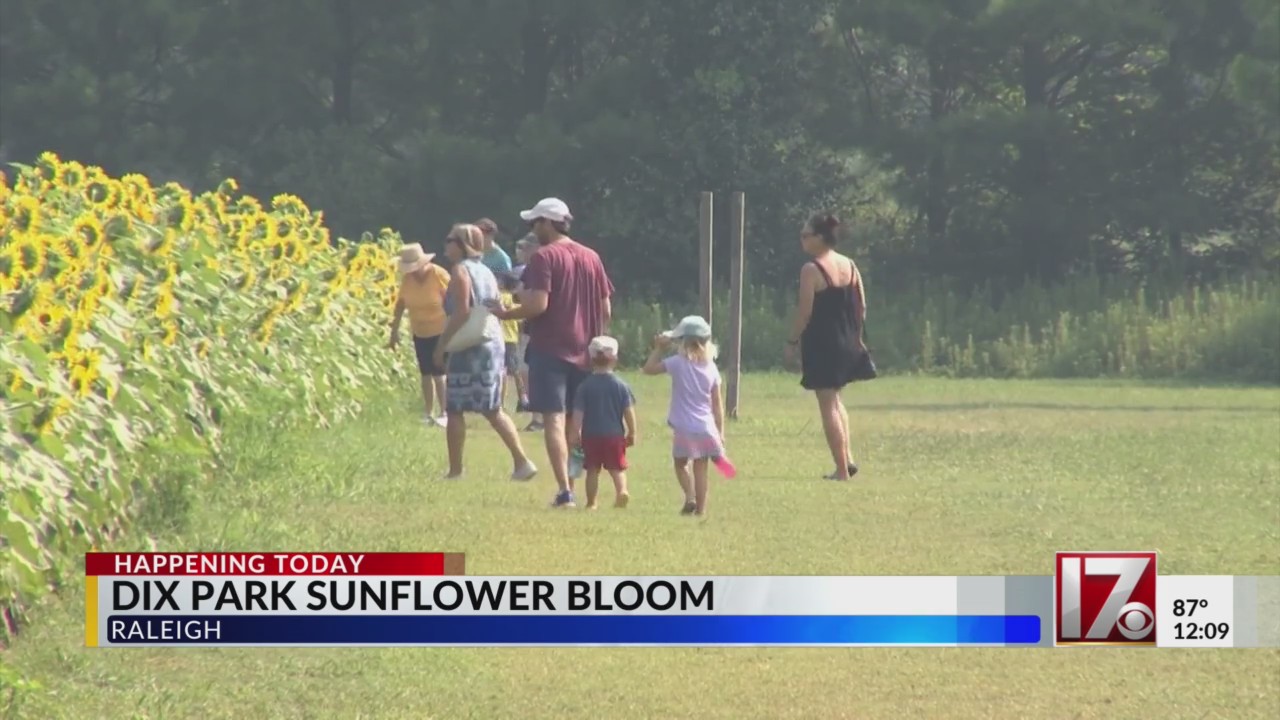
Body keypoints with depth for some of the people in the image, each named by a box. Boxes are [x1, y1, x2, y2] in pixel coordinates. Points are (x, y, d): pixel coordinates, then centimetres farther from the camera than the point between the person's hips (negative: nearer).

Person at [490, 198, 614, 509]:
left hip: (550, 349, -6)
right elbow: (606, 309, 12)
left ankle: (564, 491, -17)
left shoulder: (544, 258, -10)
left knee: (553, 419, -7)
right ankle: (575, 485, 18)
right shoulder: (591, 258, 11)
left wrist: (505, 314, -6)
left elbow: (538, 305, -20)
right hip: (585, 352, 6)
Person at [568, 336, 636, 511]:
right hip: (615, 434, 0)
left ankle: (591, 503, 9)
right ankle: (621, 490, -21)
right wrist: (632, 433, 7)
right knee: (617, 468, 6)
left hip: (591, 435, 0)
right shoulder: (621, 386, -2)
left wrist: (574, 433, -3)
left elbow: (578, 413, -7)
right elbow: (629, 411, -3)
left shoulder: (585, 386, -3)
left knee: (592, 470, 8)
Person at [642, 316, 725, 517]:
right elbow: (717, 404, 6)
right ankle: (701, 508, 6)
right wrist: (720, 432, 11)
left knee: (681, 464, 16)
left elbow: (649, 368, -3)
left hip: (684, 428, -3)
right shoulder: (711, 368, 3)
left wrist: (659, 349, 7)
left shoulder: (678, 363, -9)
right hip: (705, 428, 3)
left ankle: (690, 496, -6)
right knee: (700, 469, 8)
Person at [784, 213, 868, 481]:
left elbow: (805, 311, -16)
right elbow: (861, 306, 8)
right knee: (835, 399, 24)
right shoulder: (849, 266, 6)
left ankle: (841, 469, -1)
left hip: (821, 344, -7)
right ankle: (846, 458, 14)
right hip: (847, 345, 7)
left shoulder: (811, 270, -14)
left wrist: (792, 341, -6)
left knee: (828, 404, 0)